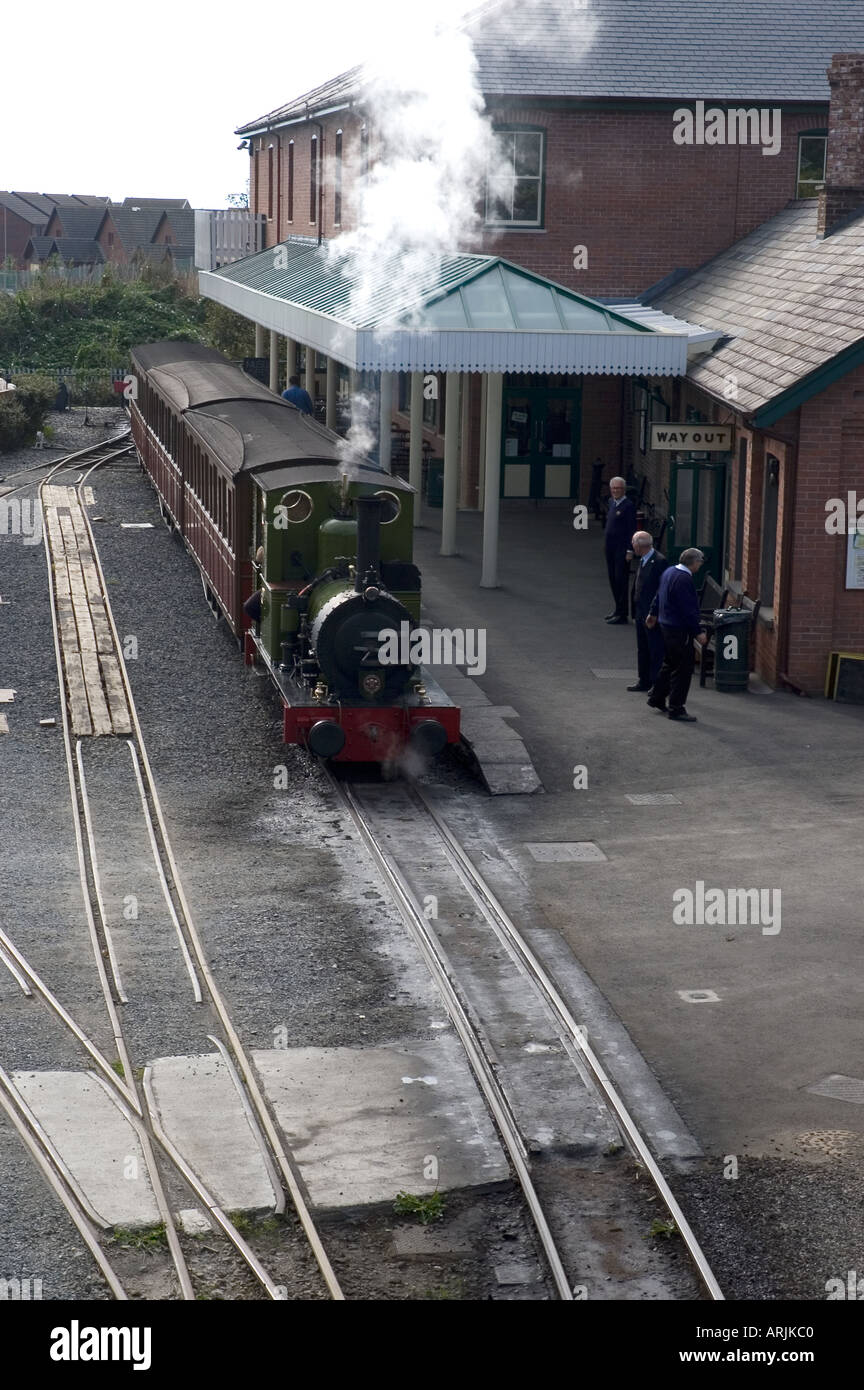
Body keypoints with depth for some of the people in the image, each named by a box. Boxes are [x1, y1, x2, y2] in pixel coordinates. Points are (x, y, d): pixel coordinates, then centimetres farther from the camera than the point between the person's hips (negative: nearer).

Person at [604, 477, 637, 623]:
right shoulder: (611, 502, 12)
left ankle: (622, 614, -2)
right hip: (610, 546, 9)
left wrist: (629, 551, -19)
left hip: (621, 548, -9)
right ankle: (618, 608, 26)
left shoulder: (628, 506, -14)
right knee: (613, 578, 15)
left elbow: (632, 530, -16)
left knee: (621, 579, -6)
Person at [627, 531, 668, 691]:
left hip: (652, 613, -10)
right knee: (642, 649, 17)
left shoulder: (660, 561, -18)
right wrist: (636, 609, 14)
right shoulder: (643, 560, 10)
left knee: (656, 649, -2)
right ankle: (644, 681, 28)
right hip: (641, 612, 10)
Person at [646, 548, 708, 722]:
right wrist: (698, 632, -19)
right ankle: (676, 709, 2)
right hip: (679, 629, -10)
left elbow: (659, 595, 22)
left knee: (670, 664, 23)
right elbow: (688, 609, -25)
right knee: (683, 669, -3)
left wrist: (653, 613, 36)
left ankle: (656, 699, 33)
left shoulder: (669, 571, 7)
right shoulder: (684, 579, -24)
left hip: (667, 625, 10)